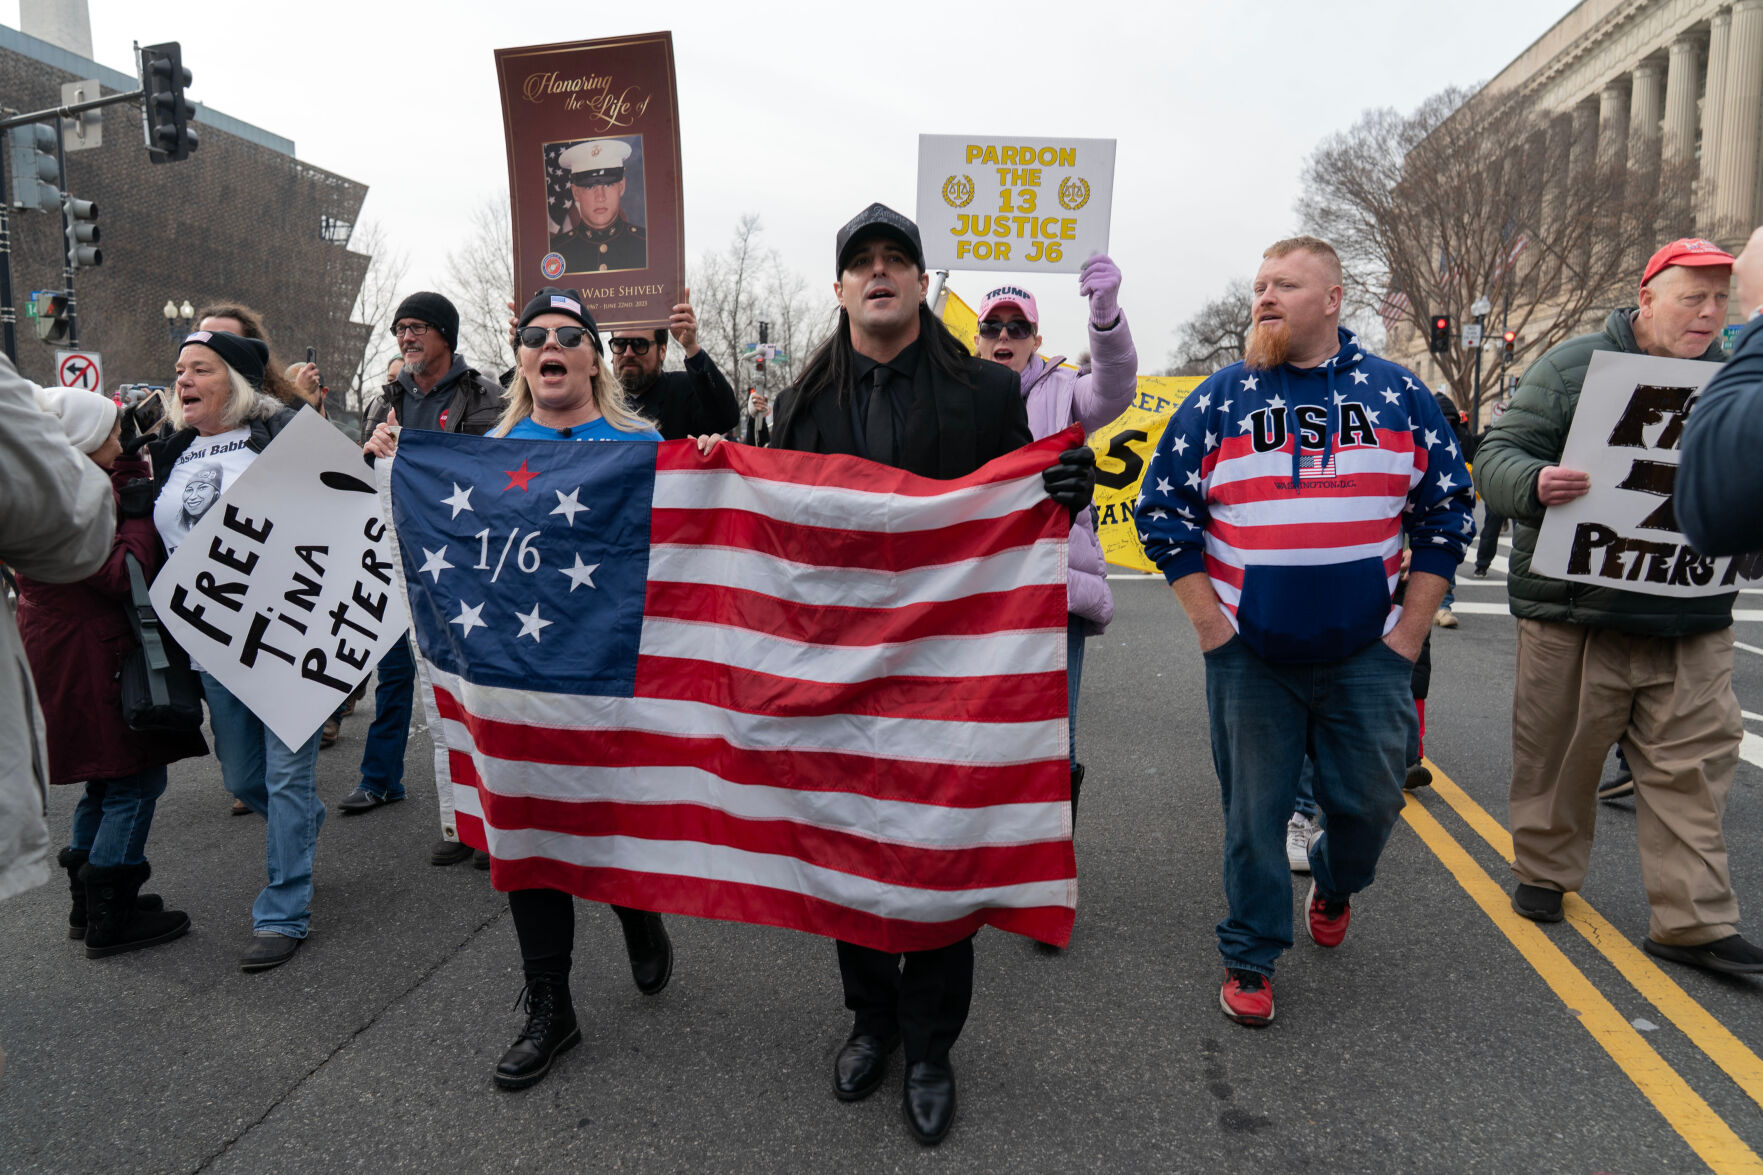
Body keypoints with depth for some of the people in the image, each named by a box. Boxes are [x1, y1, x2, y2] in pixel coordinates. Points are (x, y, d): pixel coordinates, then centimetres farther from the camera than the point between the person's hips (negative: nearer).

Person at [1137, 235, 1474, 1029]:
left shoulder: (1399, 394, 4)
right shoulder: (1220, 399, 1)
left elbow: (1446, 515, 8)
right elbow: (1161, 511, 2)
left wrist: (1409, 634, 0)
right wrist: (1211, 626, -5)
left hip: (1367, 657, 1)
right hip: (1250, 659, -1)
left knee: (1370, 802, 10)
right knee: (1254, 814, 6)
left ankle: (1333, 883, 44)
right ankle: (1249, 960, 24)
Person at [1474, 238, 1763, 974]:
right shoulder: (1572, 367, -3)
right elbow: (1496, 456, -5)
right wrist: (1535, 481, -27)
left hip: (1693, 617, 4)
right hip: (1575, 610, -4)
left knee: (1693, 763, 4)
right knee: (1560, 751, 8)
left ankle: (1693, 921, 13)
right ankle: (1544, 871, 29)